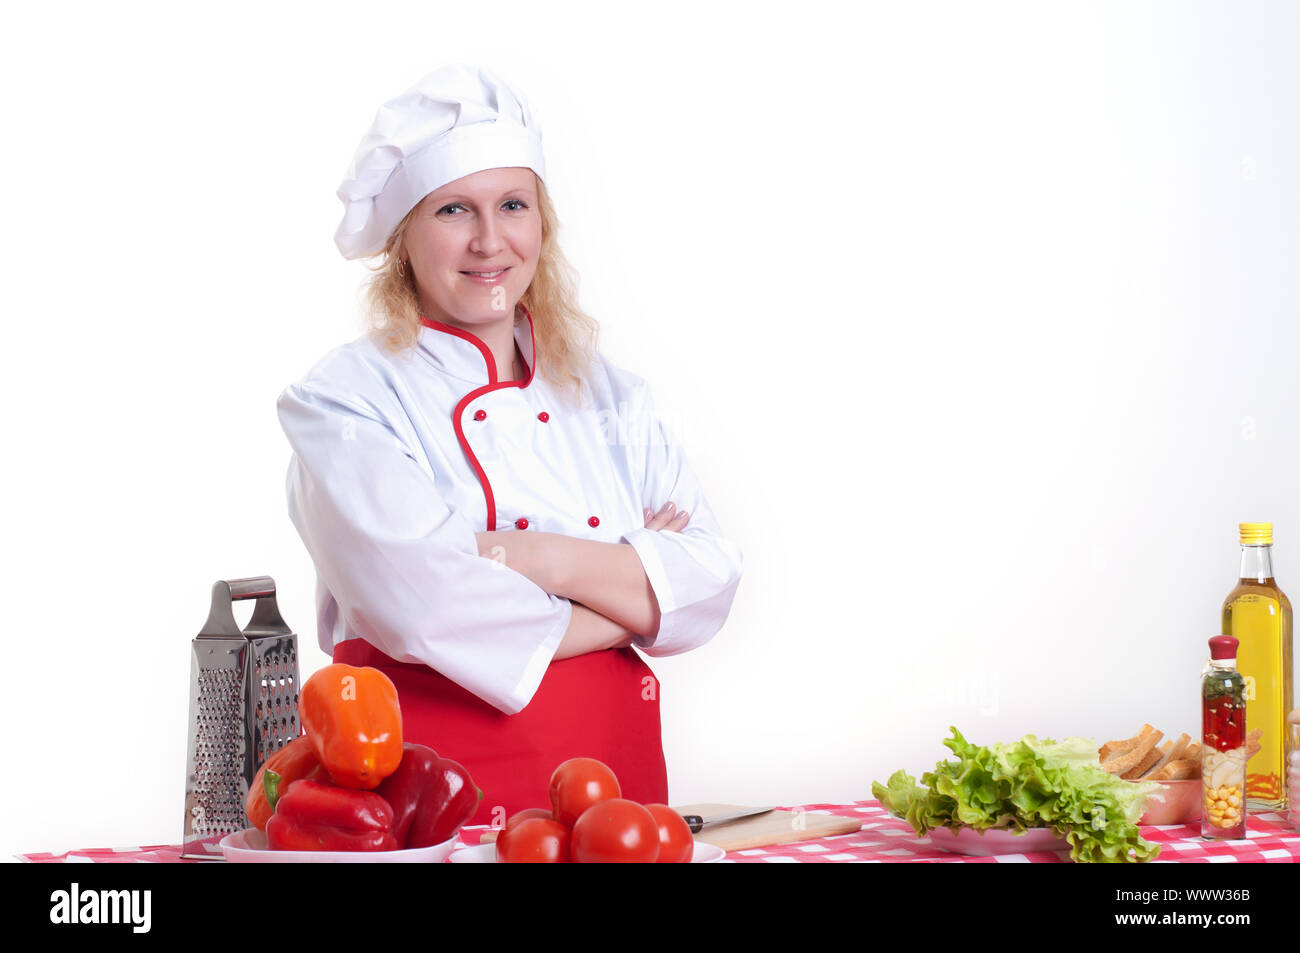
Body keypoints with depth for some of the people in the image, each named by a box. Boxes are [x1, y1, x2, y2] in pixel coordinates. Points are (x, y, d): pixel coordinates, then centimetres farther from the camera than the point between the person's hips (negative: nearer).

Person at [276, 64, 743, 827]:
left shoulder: (610, 397, 11)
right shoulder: (345, 402, -3)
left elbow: (711, 585, 3)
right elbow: (424, 602, -16)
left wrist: (549, 559, -13)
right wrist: (631, 594, -5)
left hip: (617, 785, 4)